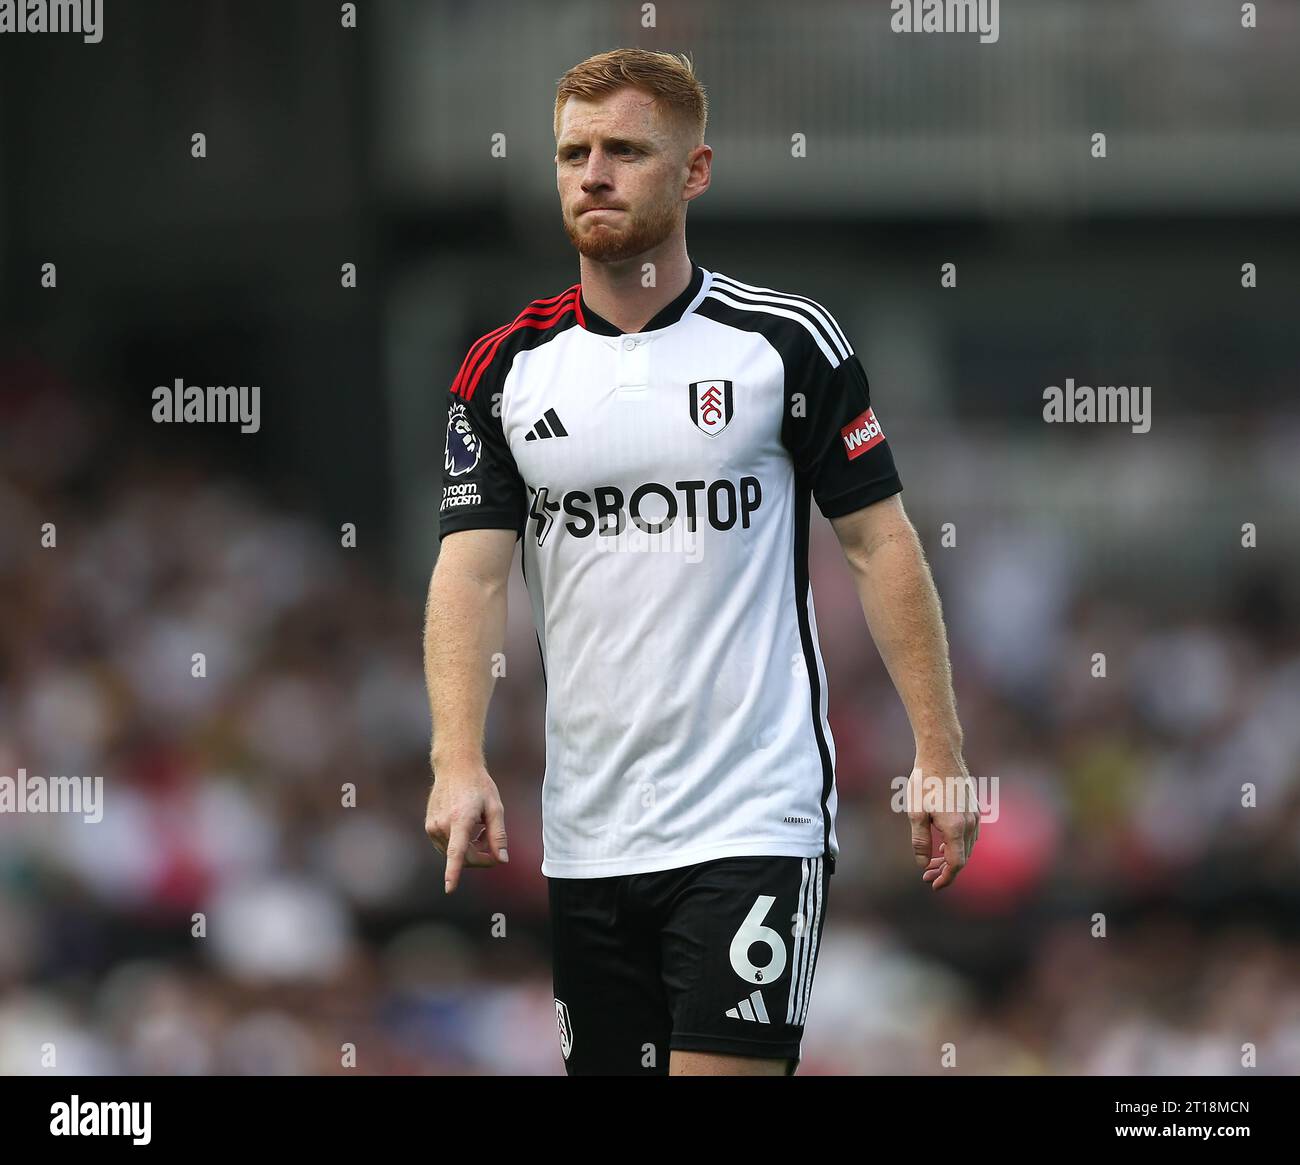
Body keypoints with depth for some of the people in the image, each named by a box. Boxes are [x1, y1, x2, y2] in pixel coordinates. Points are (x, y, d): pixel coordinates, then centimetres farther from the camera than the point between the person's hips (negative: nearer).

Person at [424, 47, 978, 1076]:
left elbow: (881, 544, 1)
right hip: (584, 837, 4)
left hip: (754, 826, -4)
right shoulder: (506, 371, 6)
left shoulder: (789, 343, -2)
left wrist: (939, 755, -5)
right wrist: (460, 763, -16)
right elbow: (472, 570, -1)